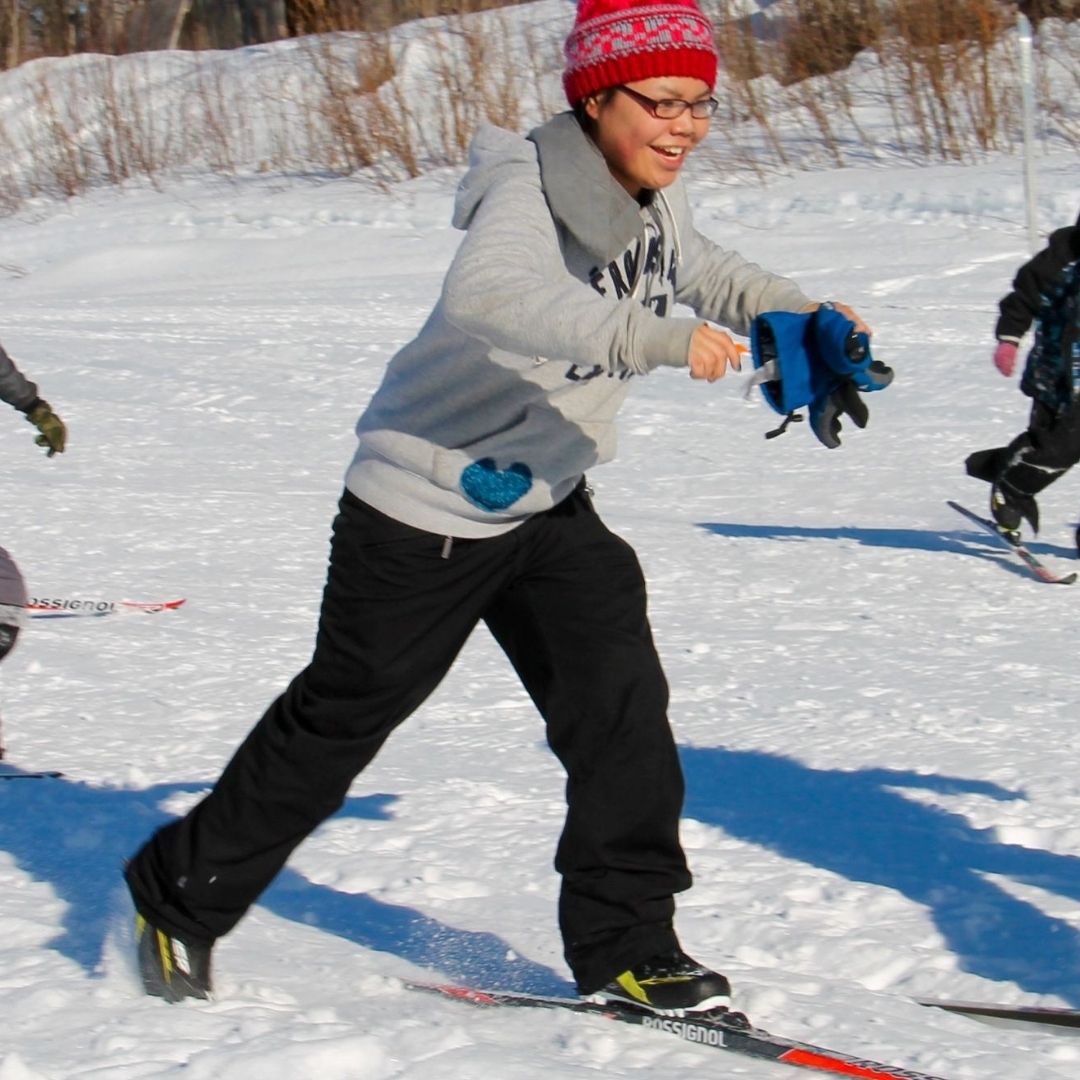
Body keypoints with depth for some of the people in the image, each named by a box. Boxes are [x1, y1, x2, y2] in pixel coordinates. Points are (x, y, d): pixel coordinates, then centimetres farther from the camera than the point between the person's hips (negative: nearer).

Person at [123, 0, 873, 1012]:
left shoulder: (652, 200, -3)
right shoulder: (532, 192, -28)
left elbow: (700, 270, 17)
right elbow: (487, 293, -49)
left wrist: (789, 308, -3)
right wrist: (653, 338, -56)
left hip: (545, 505, 7)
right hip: (425, 509, -7)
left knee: (618, 694, -10)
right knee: (340, 716, 7)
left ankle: (623, 940, -1)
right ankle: (177, 893, 27)